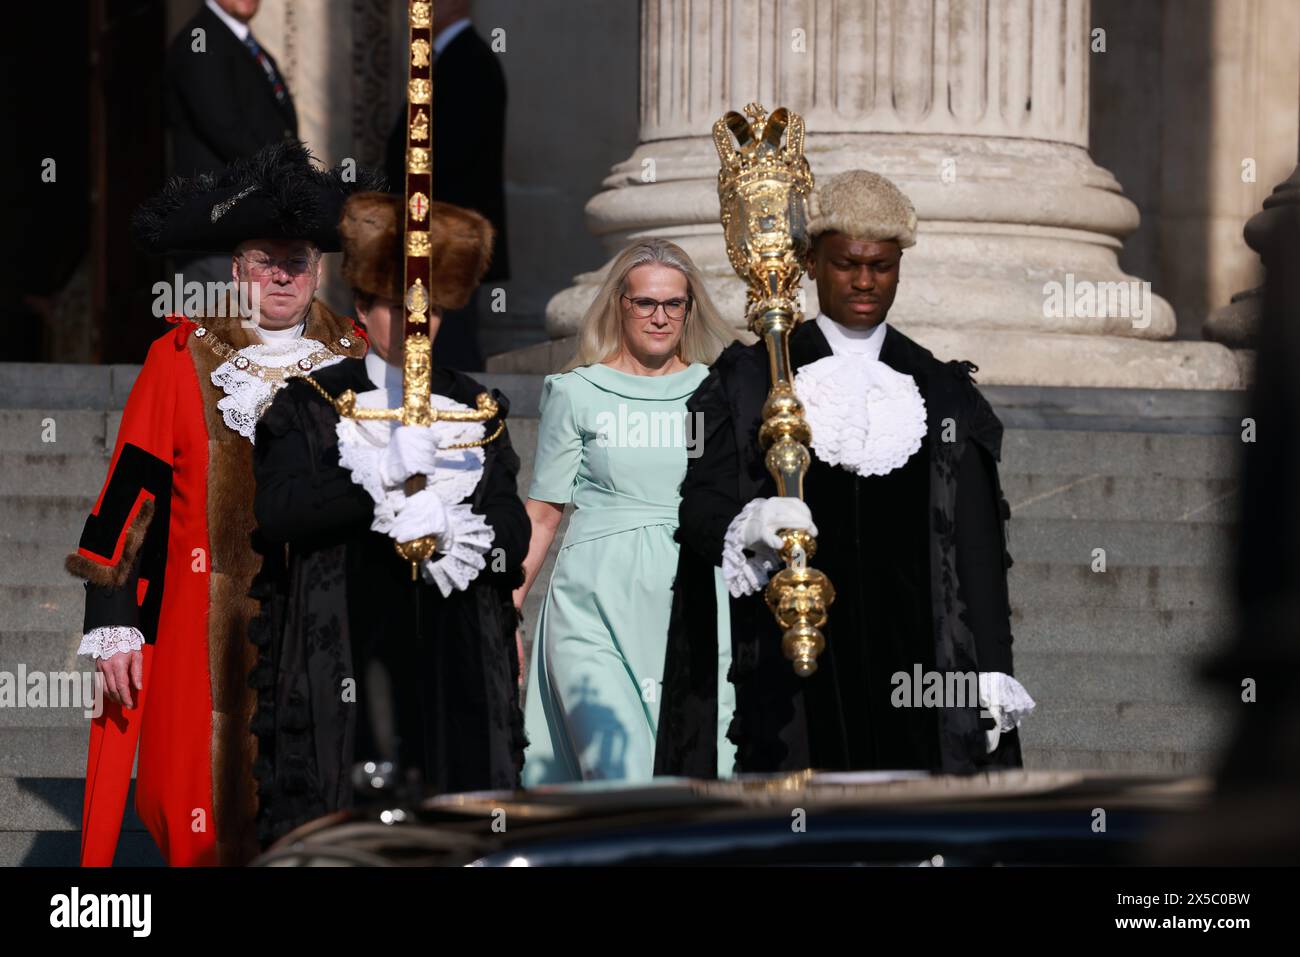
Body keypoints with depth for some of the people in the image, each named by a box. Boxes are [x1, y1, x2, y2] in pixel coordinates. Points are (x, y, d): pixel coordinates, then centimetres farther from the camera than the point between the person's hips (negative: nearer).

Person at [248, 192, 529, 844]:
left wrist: (448, 526, -12)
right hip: (343, 656, -2)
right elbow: (276, 510, -7)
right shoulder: (312, 405, 9)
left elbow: (514, 532, 8)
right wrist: (382, 473, -16)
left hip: (455, 661, 2)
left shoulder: (476, 410, 16)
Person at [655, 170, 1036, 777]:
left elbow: (975, 545, 10)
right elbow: (699, 501, 0)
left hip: (907, 649, 1)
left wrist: (991, 669, 2)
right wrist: (751, 526, -22)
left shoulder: (943, 394, 12)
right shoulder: (753, 379, 8)